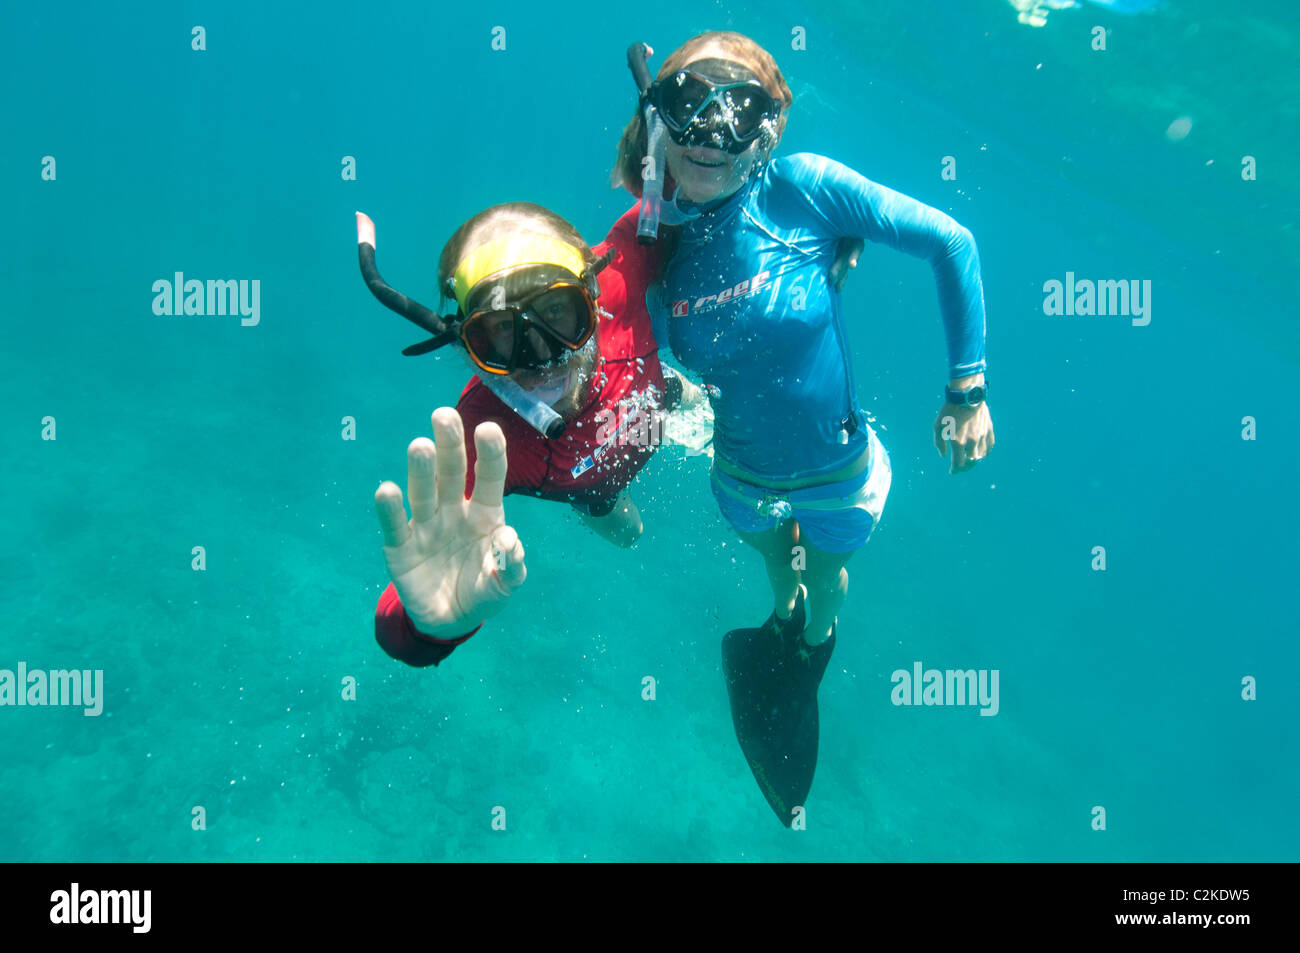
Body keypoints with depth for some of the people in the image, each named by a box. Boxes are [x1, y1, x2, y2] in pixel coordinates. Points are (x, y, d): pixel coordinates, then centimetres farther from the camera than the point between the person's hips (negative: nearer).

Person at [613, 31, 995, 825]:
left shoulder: (803, 188, -26)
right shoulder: (651, 246, -18)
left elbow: (951, 242, -20)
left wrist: (968, 389, -19)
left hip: (837, 472, -2)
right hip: (743, 476, 2)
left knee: (826, 575, 29)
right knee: (774, 559, 34)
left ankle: (815, 636, 67)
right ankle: (784, 610, 73)